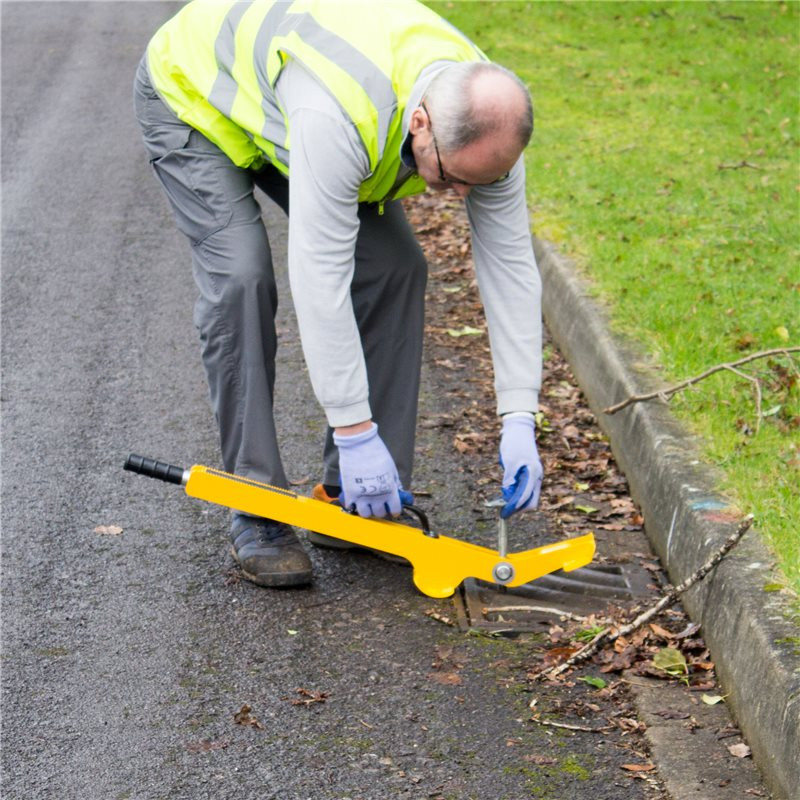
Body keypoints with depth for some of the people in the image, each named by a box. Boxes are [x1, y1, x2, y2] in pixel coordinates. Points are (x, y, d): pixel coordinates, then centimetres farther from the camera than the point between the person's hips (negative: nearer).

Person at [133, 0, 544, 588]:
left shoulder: (484, 119, -25)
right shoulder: (341, 114, -46)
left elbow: (511, 263, -19)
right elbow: (320, 274, -43)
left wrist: (519, 422, -22)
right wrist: (355, 432, -39)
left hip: (276, 96, 6)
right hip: (194, 93, -6)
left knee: (394, 267, -7)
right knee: (242, 277, -23)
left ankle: (351, 499, 1)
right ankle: (258, 513, -11)